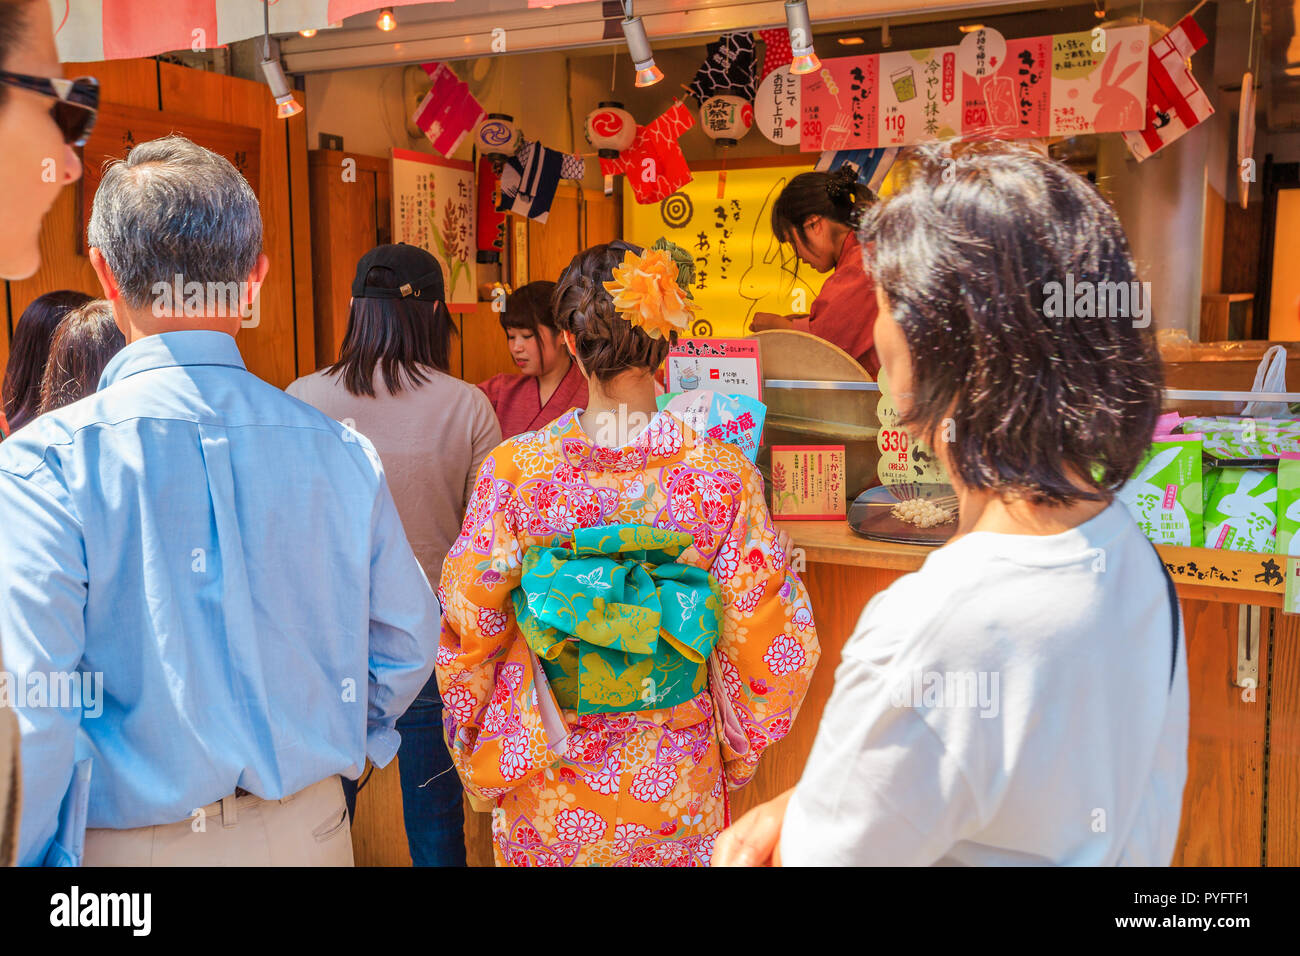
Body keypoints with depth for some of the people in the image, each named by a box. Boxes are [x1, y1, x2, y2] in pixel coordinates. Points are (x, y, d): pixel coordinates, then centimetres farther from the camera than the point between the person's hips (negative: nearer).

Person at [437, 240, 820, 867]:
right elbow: (769, 647, -9)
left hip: (544, 791, 0)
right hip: (676, 792, 1)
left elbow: (467, 634, -9)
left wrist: (481, 761, 6)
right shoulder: (724, 474, -15)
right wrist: (736, 752, 9)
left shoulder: (512, 470, -17)